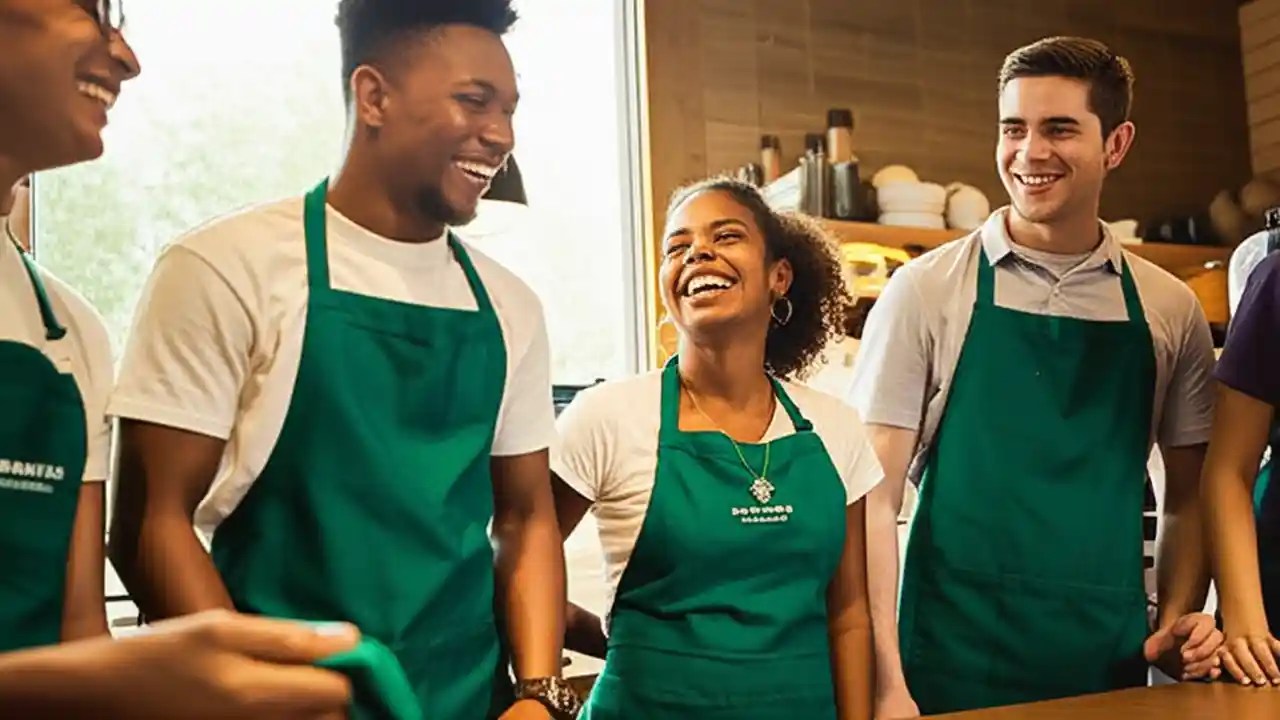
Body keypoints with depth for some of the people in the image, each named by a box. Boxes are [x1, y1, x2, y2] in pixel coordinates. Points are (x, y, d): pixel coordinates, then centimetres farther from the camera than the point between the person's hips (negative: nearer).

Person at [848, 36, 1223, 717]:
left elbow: (1187, 495, 12)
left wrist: (1177, 618, -3)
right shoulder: (926, 290, -6)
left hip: (1113, 662, 3)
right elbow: (874, 495, -9)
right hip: (956, 661, -3)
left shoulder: (1169, 309, 3)